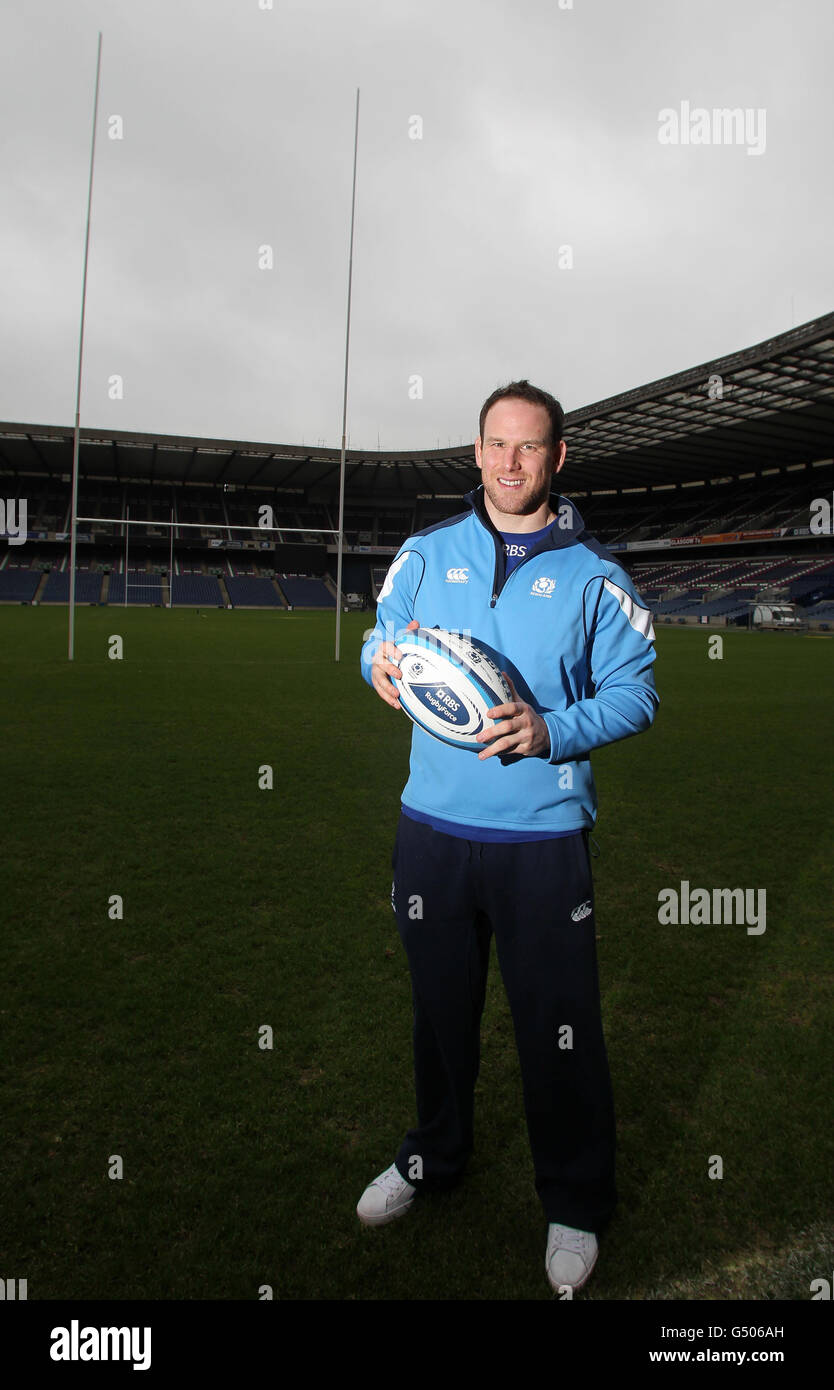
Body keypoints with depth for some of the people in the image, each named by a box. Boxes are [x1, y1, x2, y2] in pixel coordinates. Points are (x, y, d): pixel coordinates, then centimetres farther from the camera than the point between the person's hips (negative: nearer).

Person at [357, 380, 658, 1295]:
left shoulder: (592, 575, 0)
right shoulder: (426, 553, 6)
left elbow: (634, 690, -2)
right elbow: (382, 645, 12)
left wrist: (553, 730, -19)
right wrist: (380, 663, -13)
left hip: (543, 836, -2)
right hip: (433, 823, 3)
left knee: (559, 1026, 6)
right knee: (439, 1006, 19)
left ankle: (575, 1203, 32)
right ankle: (434, 1156, 44)